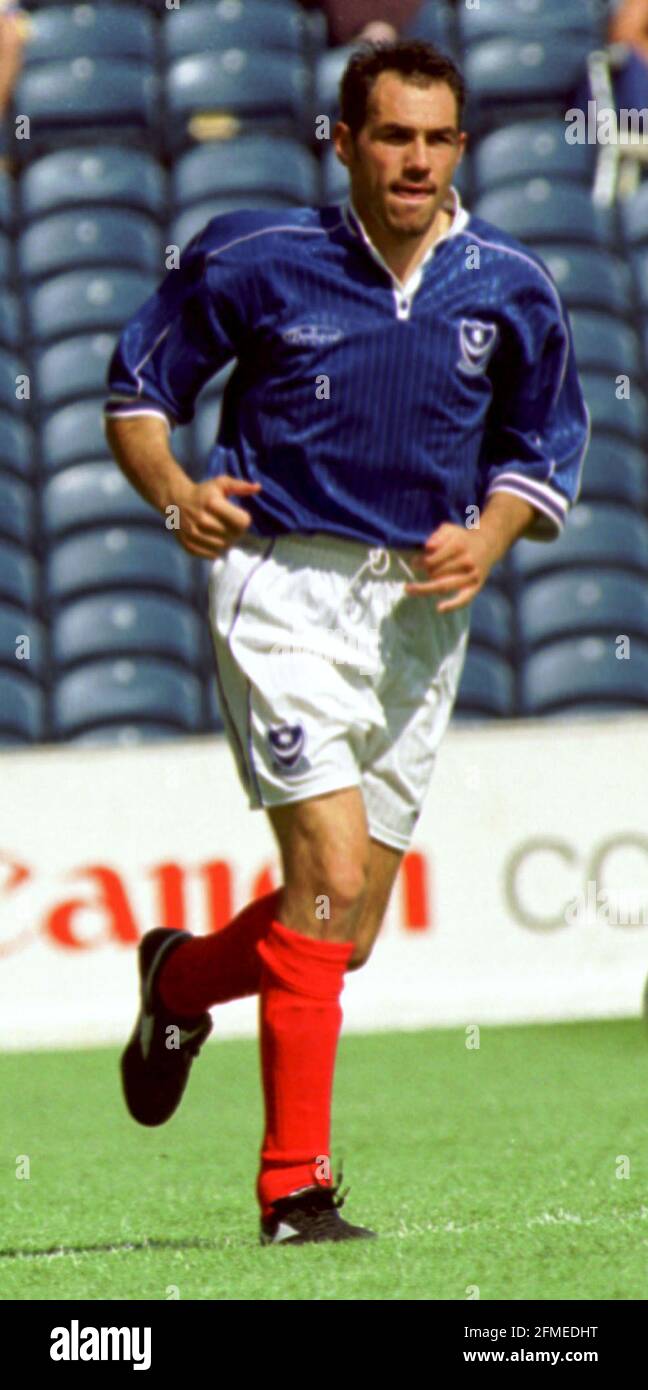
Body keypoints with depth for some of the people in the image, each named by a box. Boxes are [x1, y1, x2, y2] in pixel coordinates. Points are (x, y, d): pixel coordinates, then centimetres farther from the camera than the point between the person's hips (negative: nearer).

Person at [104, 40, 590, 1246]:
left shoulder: (509, 290, 4)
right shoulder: (256, 259, -4)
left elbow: (544, 445, 15)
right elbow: (138, 386, 7)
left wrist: (488, 540, -4)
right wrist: (175, 496, -12)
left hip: (422, 610, 4)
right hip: (286, 587, -4)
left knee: (346, 935, 7)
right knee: (332, 875, -19)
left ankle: (181, 979, 40)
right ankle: (294, 1186, -12)